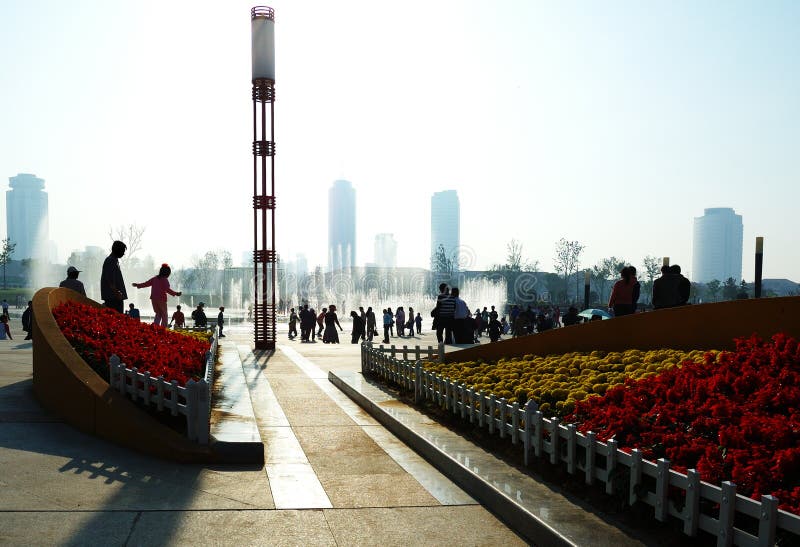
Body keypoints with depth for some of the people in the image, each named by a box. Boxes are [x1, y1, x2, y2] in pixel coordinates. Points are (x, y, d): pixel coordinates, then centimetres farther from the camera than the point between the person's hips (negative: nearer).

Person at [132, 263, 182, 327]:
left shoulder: (154, 278, 9)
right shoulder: (165, 280, -8)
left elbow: (146, 283, 15)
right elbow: (167, 289, -18)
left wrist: (137, 285, 28)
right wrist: (176, 293, -18)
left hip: (153, 298, 6)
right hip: (161, 299, -6)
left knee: (158, 313, 17)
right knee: (164, 315, 4)